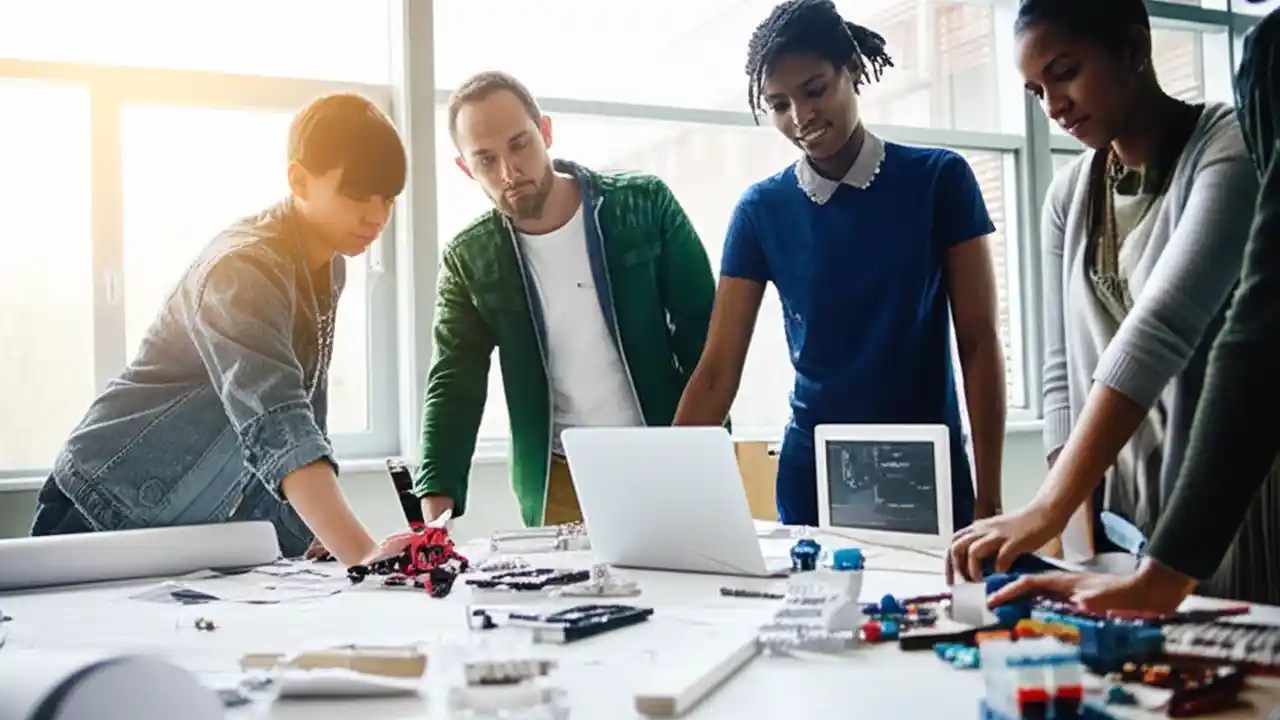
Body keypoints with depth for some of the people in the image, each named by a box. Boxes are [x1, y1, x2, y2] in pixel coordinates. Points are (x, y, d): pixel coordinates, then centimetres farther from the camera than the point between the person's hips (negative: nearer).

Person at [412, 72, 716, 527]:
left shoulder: (644, 205, -6)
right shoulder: (469, 260, -3)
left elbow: (704, 336, -4)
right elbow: (453, 388, -5)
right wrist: (436, 511, -19)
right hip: (559, 481, 1)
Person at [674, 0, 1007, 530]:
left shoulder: (938, 180, -3)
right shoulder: (762, 209, 0)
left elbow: (979, 344, -4)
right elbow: (717, 371, -1)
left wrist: (988, 497, -9)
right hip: (811, 470, 1)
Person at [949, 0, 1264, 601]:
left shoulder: (1231, 146, -12)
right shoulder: (1070, 195, 6)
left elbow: (1162, 327, -26)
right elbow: (1064, 373, 3)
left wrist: (1048, 510, -34)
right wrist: (1080, 544, -8)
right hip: (1117, 509, 5)